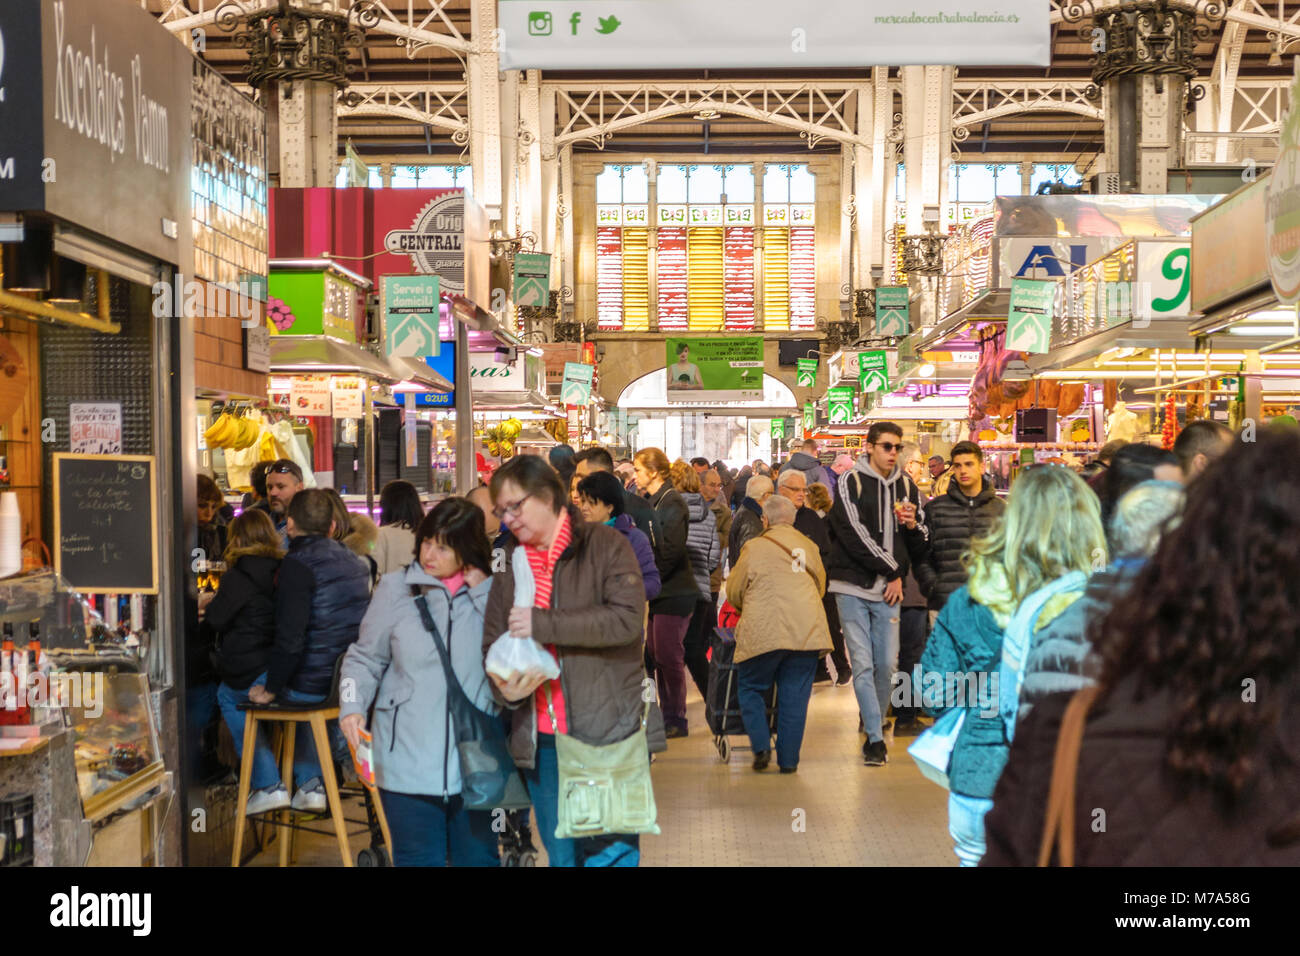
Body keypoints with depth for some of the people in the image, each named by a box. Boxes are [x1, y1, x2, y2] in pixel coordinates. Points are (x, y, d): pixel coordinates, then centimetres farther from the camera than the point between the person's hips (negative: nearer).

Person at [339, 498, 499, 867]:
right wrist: (352, 705, -12)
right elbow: (366, 657, 4)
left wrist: (482, 590, -9)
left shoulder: (490, 591, 3)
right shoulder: (396, 587, -2)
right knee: (418, 858, 9)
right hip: (408, 758, -1)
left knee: (477, 857, 14)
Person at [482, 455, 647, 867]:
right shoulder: (511, 567, 13)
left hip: (605, 732, -5)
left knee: (609, 852, -5)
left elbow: (627, 618, -16)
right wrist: (505, 687, -7)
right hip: (540, 740, 5)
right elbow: (492, 646, 15)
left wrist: (542, 624, -19)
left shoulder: (607, 546, -3)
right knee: (561, 855, 12)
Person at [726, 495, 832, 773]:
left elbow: (733, 592, 10)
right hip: (807, 632, 3)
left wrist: (747, 608, 31)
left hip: (764, 633, -3)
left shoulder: (755, 547, 1)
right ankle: (788, 759, 8)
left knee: (750, 688, 13)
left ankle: (761, 745, 0)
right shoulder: (809, 547, 13)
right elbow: (820, 586, 26)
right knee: (794, 695, 8)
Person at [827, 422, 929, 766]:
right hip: (853, 587, -3)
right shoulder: (851, 481, -1)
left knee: (886, 664, 2)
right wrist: (892, 571, -6)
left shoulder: (906, 487, 13)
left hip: (888, 592, 4)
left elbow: (922, 549, 16)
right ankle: (876, 738, -3)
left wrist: (913, 525, -6)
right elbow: (855, 535, -10)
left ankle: (874, 727, 22)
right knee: (863, 664, -6)